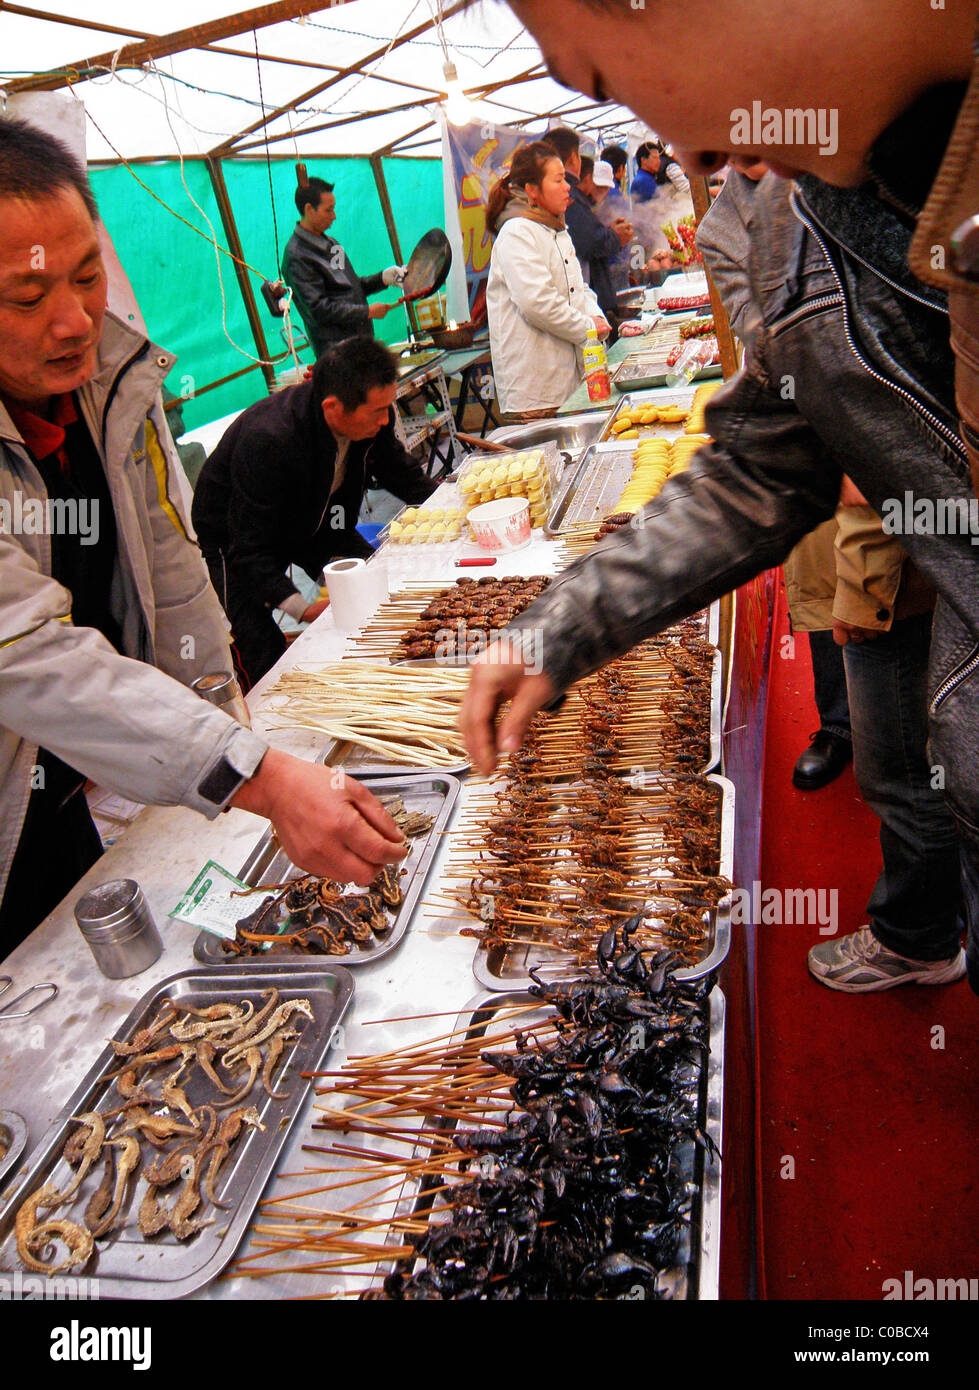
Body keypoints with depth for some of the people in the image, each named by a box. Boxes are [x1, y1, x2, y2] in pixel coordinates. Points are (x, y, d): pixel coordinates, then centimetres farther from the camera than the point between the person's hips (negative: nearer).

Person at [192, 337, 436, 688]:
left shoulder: (372, 418, -20)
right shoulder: (266, 439, -40)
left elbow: (401, 474, 3)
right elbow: (248, 548, -34)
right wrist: (303, 609, -44)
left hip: (313, 520, 6)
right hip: (234, 538, -6)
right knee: (267, 657, -18)